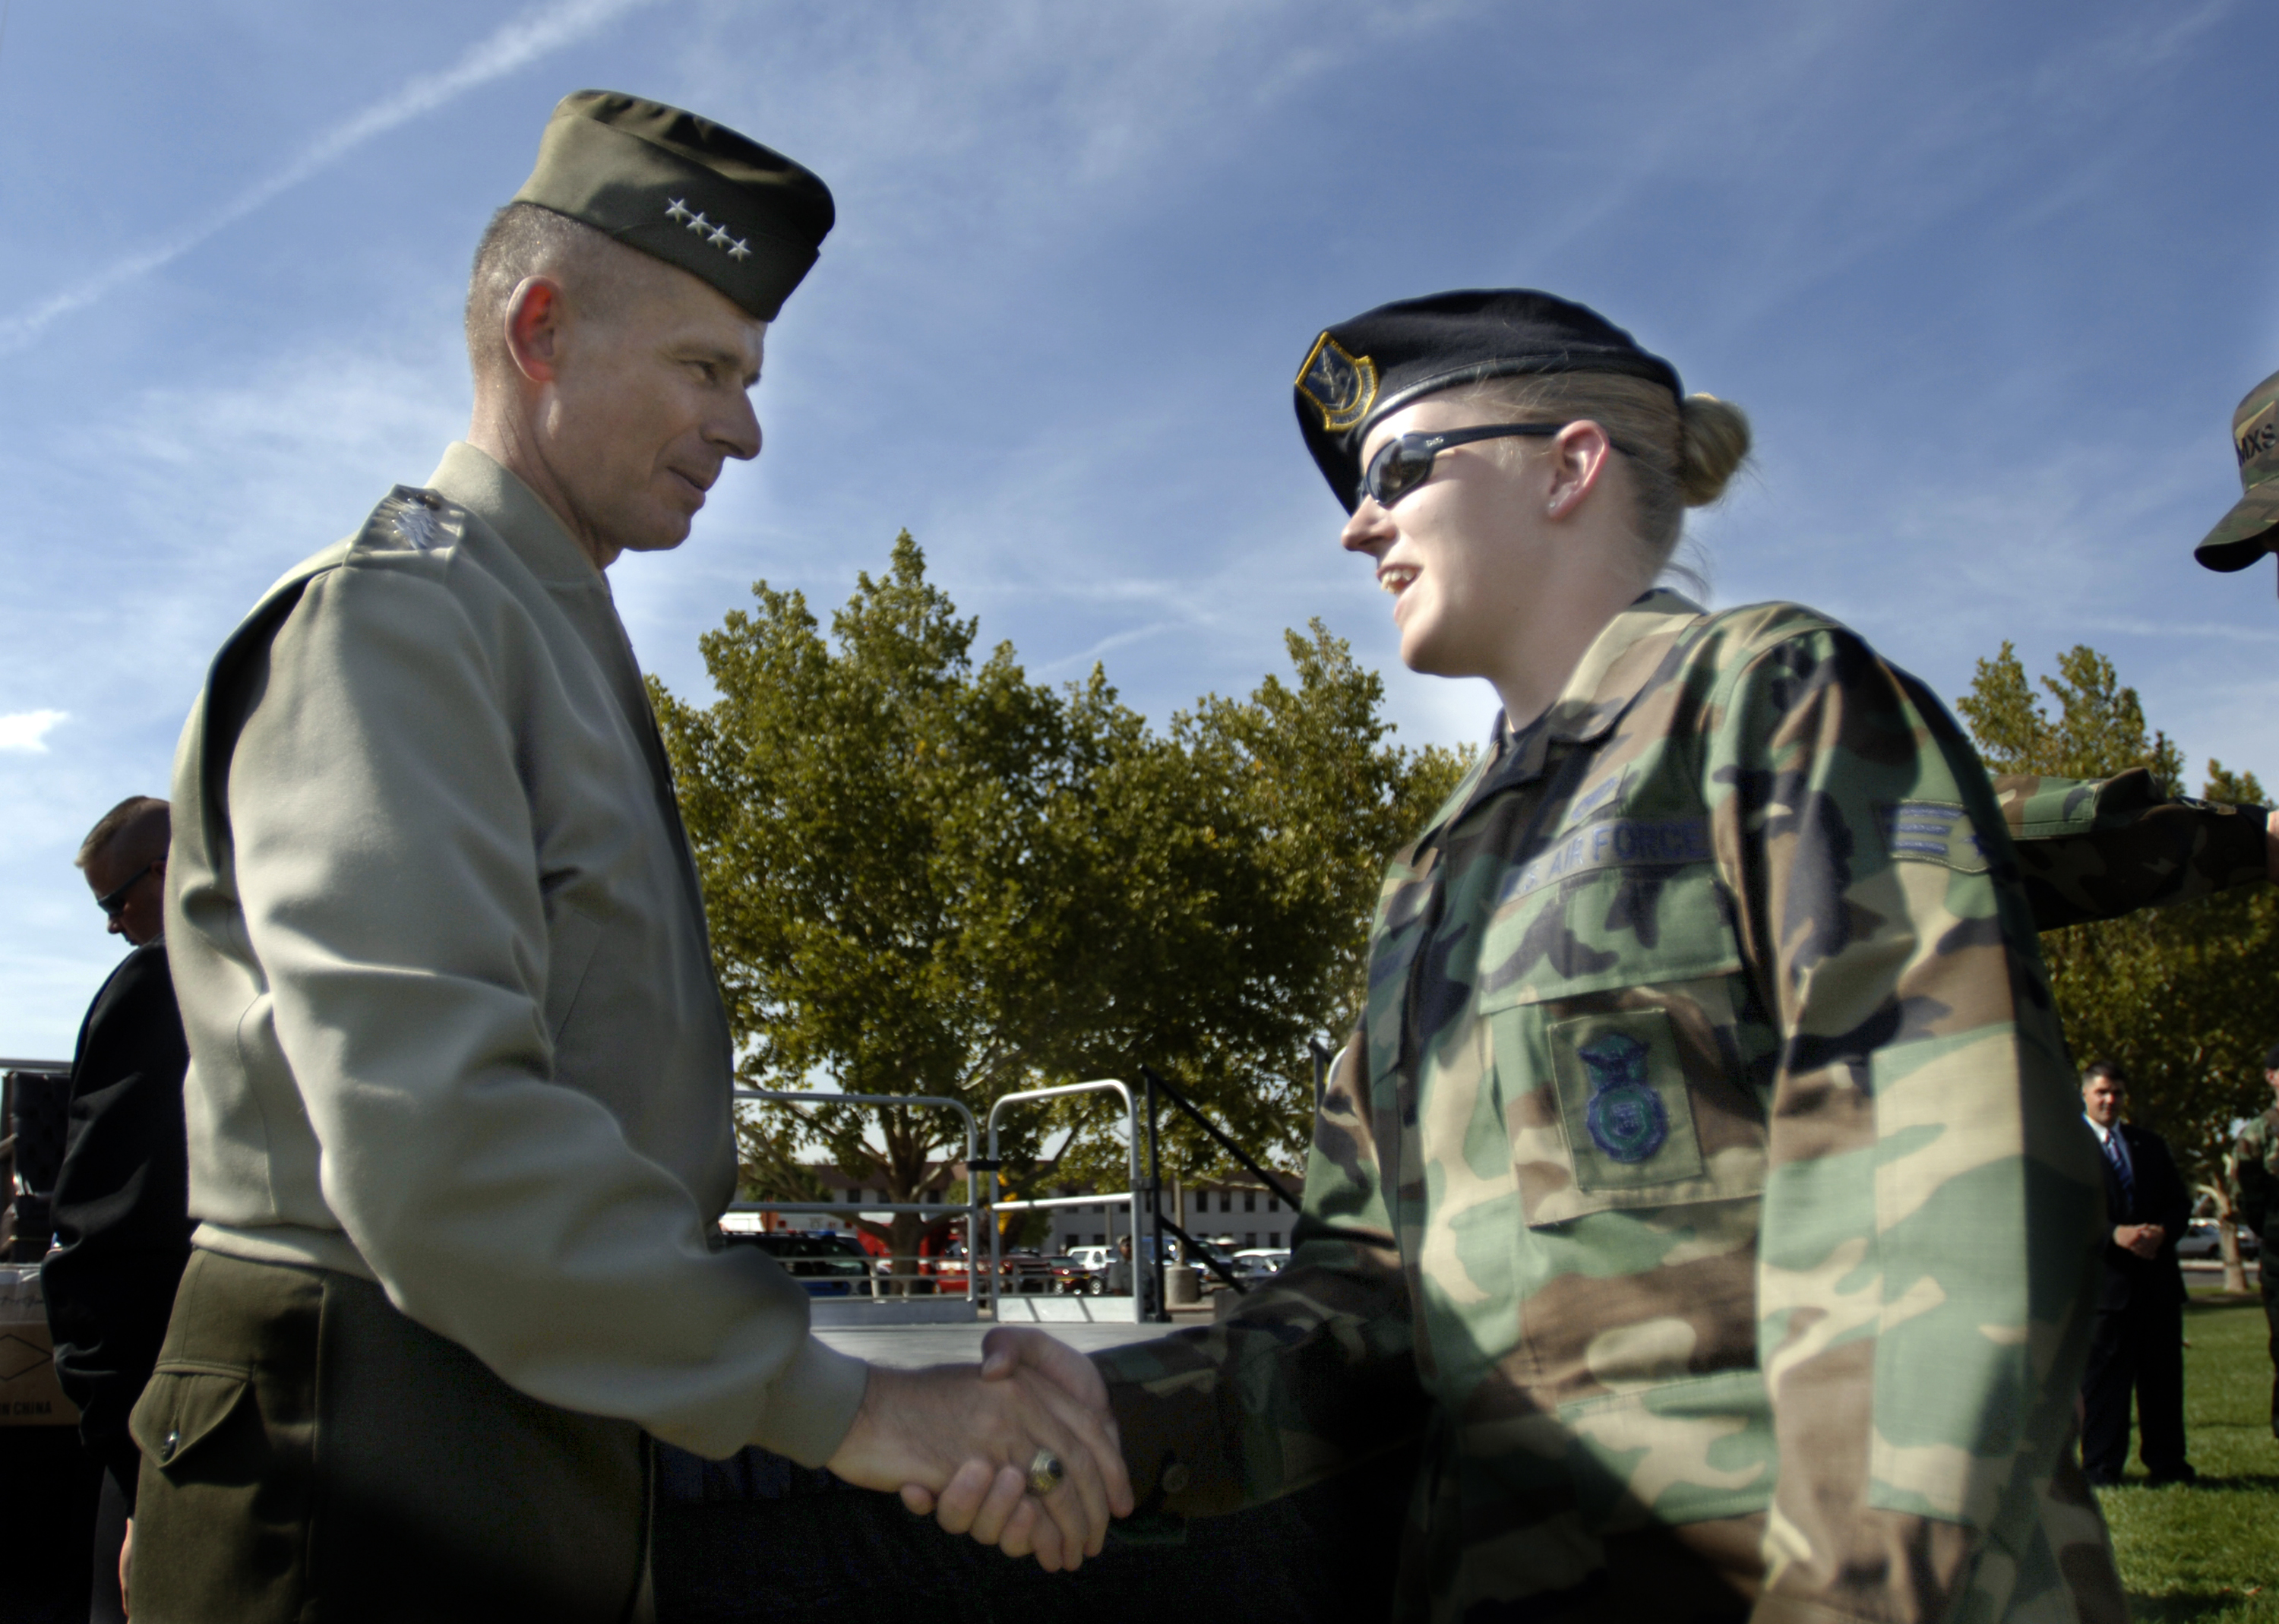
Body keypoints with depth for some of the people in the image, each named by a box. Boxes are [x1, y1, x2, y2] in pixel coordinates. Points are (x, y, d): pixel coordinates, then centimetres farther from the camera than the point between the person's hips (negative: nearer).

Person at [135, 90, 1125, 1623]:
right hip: (381, 1474, -9)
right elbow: (435, 1137, -27)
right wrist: (837, 1402, -26)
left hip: (558, 1466, 9)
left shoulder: (565, 643, 16)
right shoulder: (387, 619, -14)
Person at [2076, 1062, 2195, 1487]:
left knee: (2163, 1372, 8)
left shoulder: (2151, 1144, 17)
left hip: (2157, 1273, 5)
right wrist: (2114, 1234, -20)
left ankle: (2166, 1462, 18)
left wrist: (2163, 1231, -7)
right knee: (2104, 1374, -1)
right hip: (2105, 1278, -4)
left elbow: (2180, 1202, 14)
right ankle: (2101, 1467, 6)